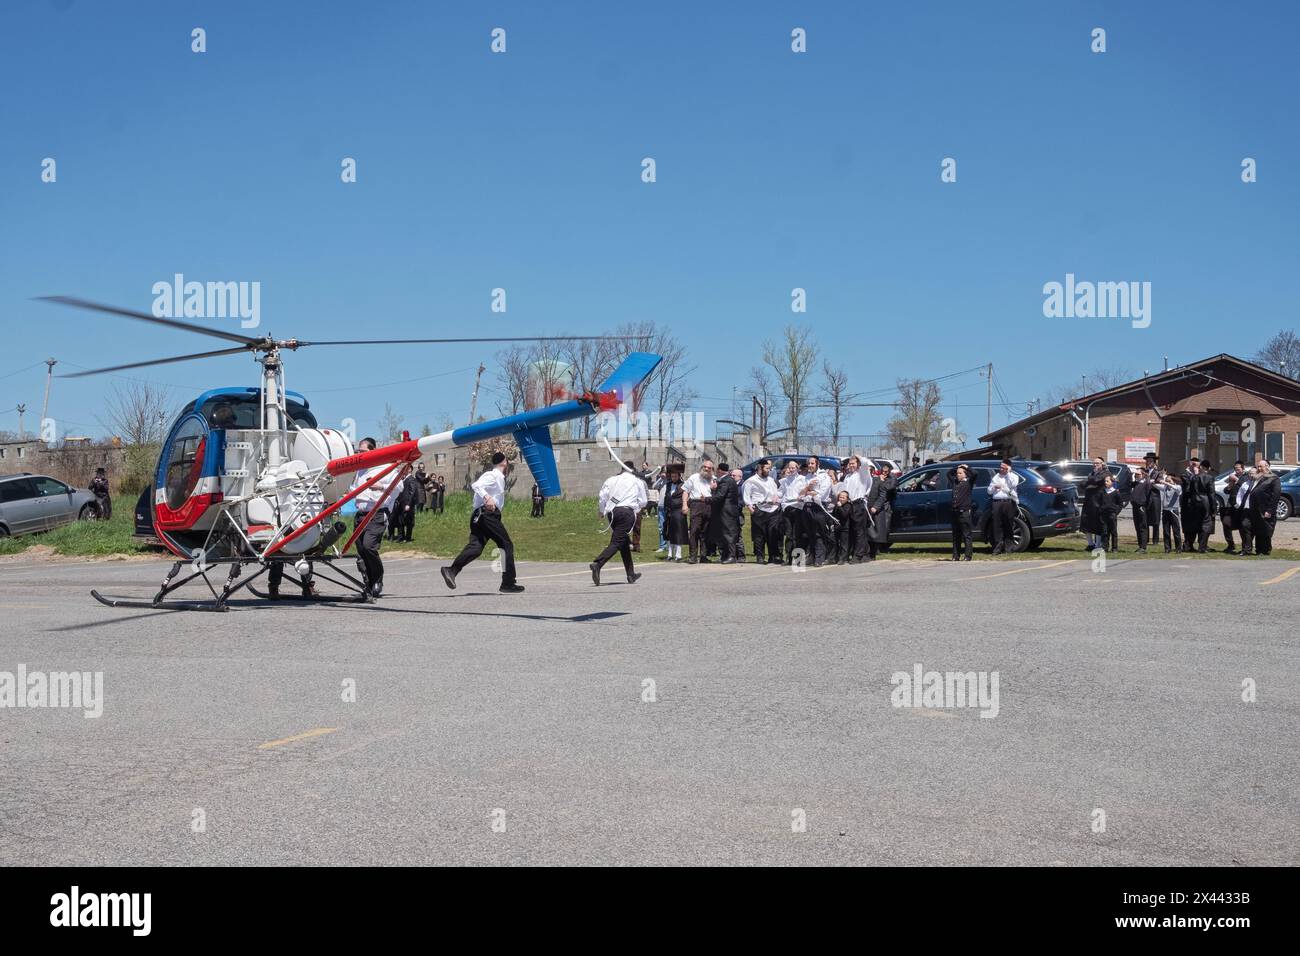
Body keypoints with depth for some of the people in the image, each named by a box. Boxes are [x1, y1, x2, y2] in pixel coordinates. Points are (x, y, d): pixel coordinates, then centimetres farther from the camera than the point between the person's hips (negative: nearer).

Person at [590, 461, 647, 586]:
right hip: (627, 512, -4)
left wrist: (602, 511, 18)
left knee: (624, 543, 17)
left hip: (612, 511, 4)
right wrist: (638, 509, 33)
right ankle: (597, 564, -33)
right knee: (617, 542, -10)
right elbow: (643, 502, 12)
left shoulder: (611, 479, 14)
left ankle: (631, 574, 23)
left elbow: (603, 495, 6)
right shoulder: (638, 481, 11)